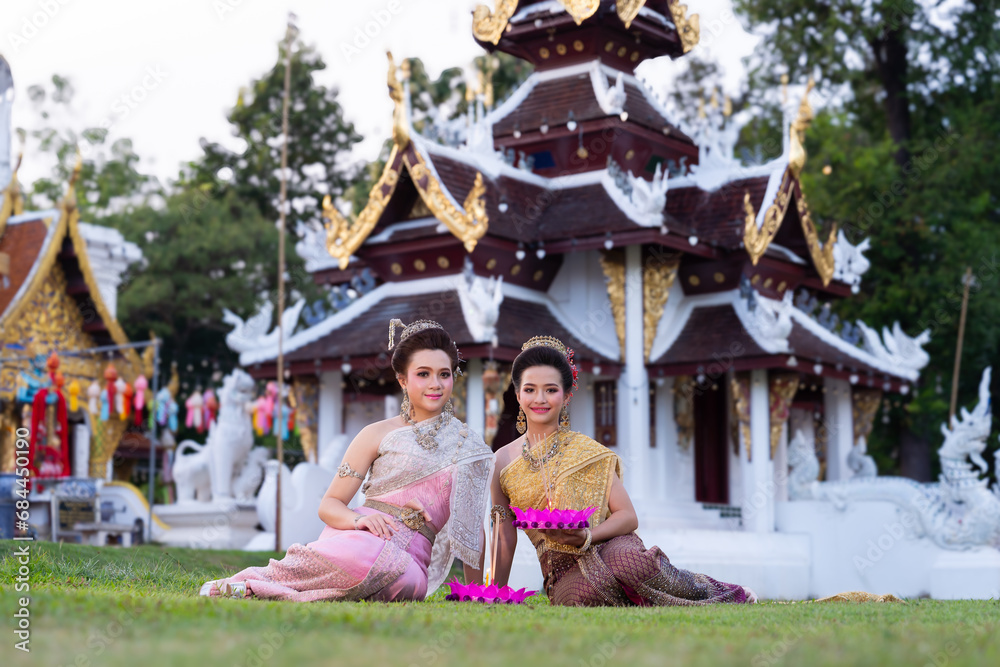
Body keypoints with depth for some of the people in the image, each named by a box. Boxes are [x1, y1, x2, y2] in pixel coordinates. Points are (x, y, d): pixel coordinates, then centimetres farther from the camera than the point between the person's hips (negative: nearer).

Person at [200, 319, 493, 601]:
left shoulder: (470, 447, 15)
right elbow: (329, 504, 7)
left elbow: (472, 524, 19)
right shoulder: (378, 435, 9)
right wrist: (358, 519, -15)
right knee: (360, 553, -41)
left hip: (411, 563, 2)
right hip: (364, 536, -2)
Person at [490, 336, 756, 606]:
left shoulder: (585, 449, 5)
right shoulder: (503, 461, 8)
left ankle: (708, 592, -10)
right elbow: (505, 540, 13)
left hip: (609, 545, 0)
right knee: (587, 591, -37)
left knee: (630, 564, -38)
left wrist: (586, 537, -16)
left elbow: (628, 516, 2)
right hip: (563, 569, 0)